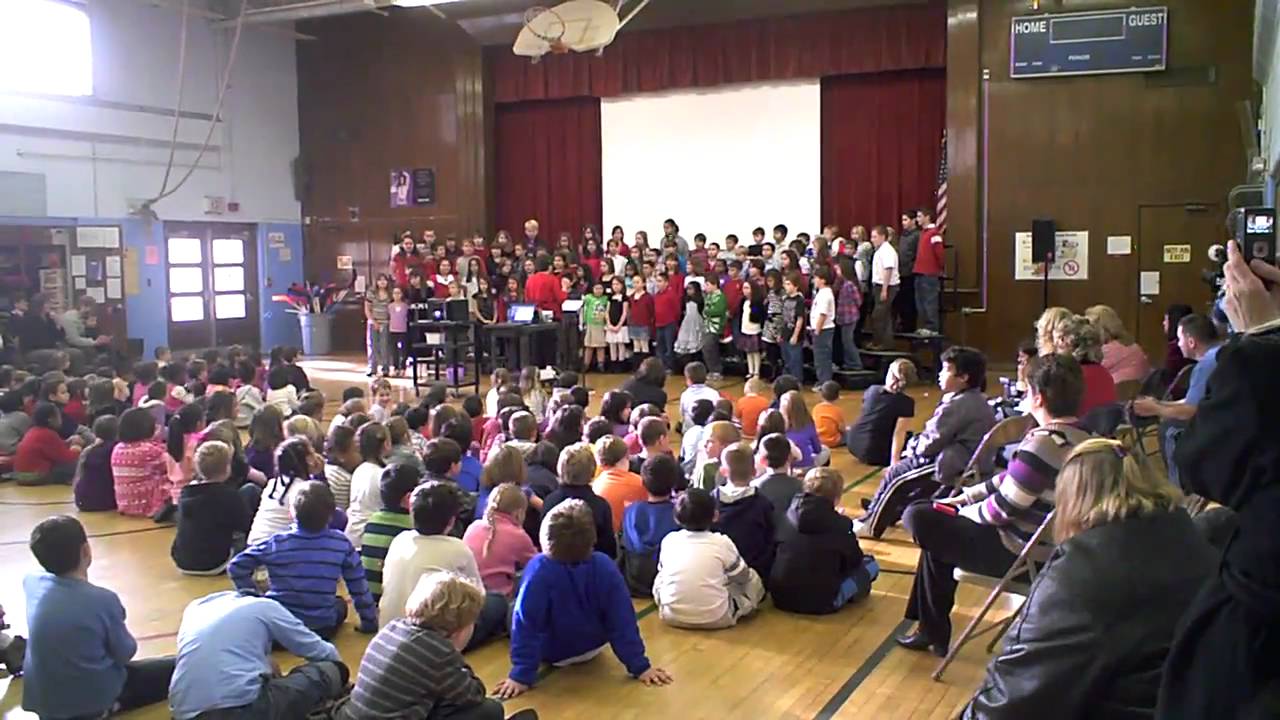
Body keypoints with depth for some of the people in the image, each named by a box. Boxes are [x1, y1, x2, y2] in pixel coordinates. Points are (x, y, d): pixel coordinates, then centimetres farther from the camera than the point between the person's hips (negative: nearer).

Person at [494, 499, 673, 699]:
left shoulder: (540, 570, -36)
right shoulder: (606, 567, -27)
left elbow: (526, 623, -33)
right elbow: (623, 621, -21)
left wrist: (521, 674, -26)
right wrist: (639, 666, -14)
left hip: (553, 654, -3)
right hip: (593, 648, 3)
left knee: (513, 612, 22)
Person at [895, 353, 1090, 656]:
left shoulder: (1042, 445, -28)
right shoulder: (1080, 438, 2)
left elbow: (1002, 508, -21)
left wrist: (961, 513, -2)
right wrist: (963, 498, 11)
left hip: (1020, 555, -10)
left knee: (918, 519, -2)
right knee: (939, 527, 21)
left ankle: (934, 632, 17)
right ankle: (931, 626, 25)